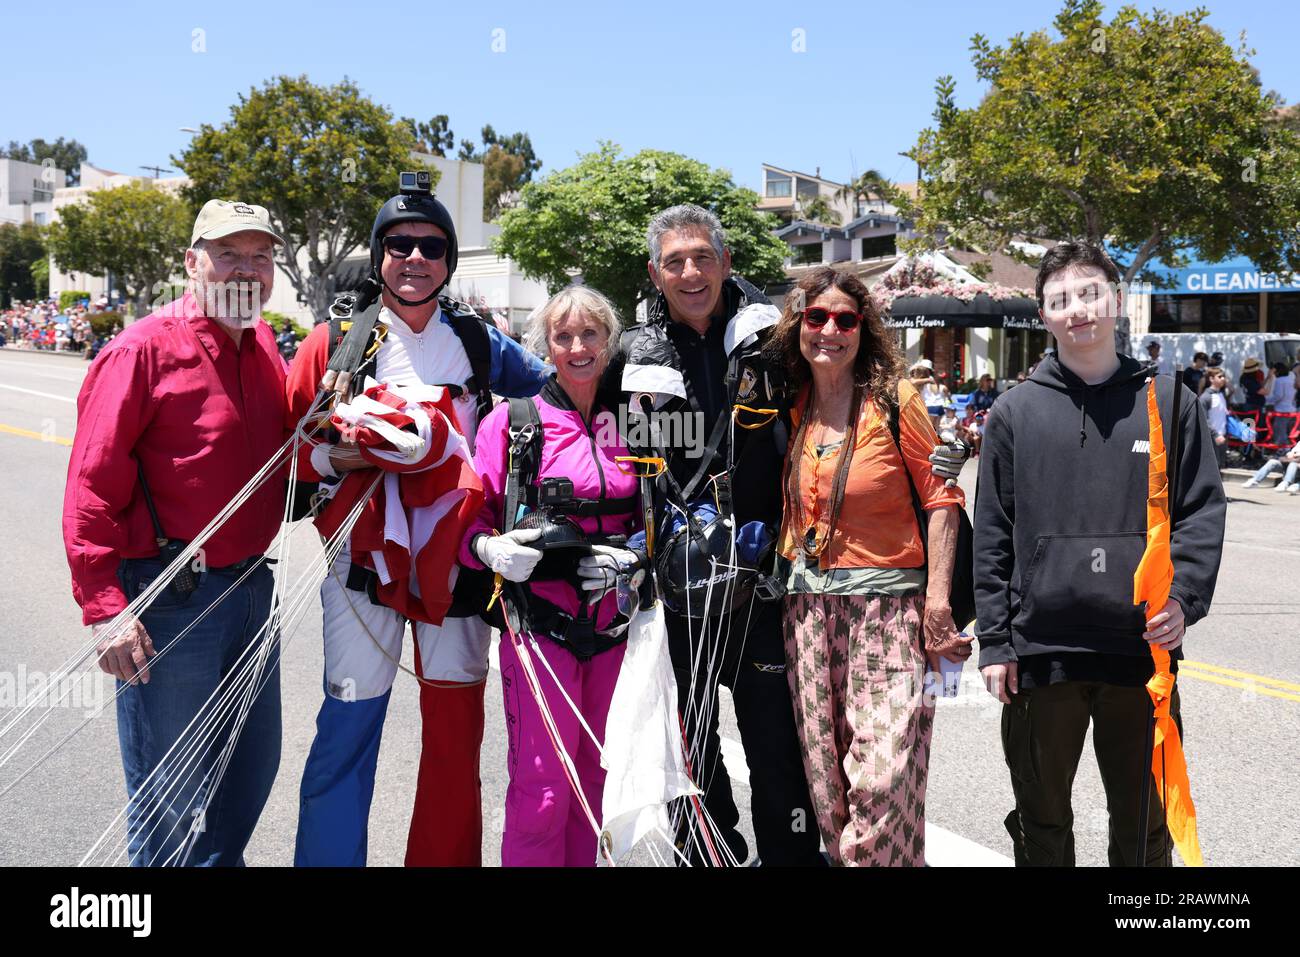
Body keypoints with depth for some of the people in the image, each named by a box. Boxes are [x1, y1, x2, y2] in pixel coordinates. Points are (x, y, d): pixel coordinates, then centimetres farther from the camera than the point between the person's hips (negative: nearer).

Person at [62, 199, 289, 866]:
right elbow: (92, 486, -16)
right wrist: (103, 606, -20)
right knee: (171, 792, 3)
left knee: (252, 764, 21)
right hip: (170, 603, -8)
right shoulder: (143, 349, -13)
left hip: (251, 585, 8)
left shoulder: (264, 347, 9)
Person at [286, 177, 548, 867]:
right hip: (366, 555, -2)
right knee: (350, 721, -3)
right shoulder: (337, 339, 0)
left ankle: (447, 857, 23)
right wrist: (330, 458, -19)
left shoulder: (478, 342, 8)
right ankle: (329, 855, 13)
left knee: (457, 725, 8)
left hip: (458, 555, 3)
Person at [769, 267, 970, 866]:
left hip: (887, 603, -4)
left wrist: (938, 598, -11)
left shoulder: (894, 400, -4)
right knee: (826, 777, 8)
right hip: (808, 607, 5)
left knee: (883, 779, -12)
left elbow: (941, 497, -5)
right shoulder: (794, 410, 9)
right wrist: (782, 575, 13)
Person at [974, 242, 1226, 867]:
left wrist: (1184, 597, -13)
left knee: (1144, 825, 12)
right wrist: (994, 642, 0)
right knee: (1042, 824, 13)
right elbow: (992, 537, 4)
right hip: (1040, 652, 0)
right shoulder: (1014, 412, 4)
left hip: (1144, 651, 0)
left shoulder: (1166, 401, 4)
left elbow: (1203, 511, 2)